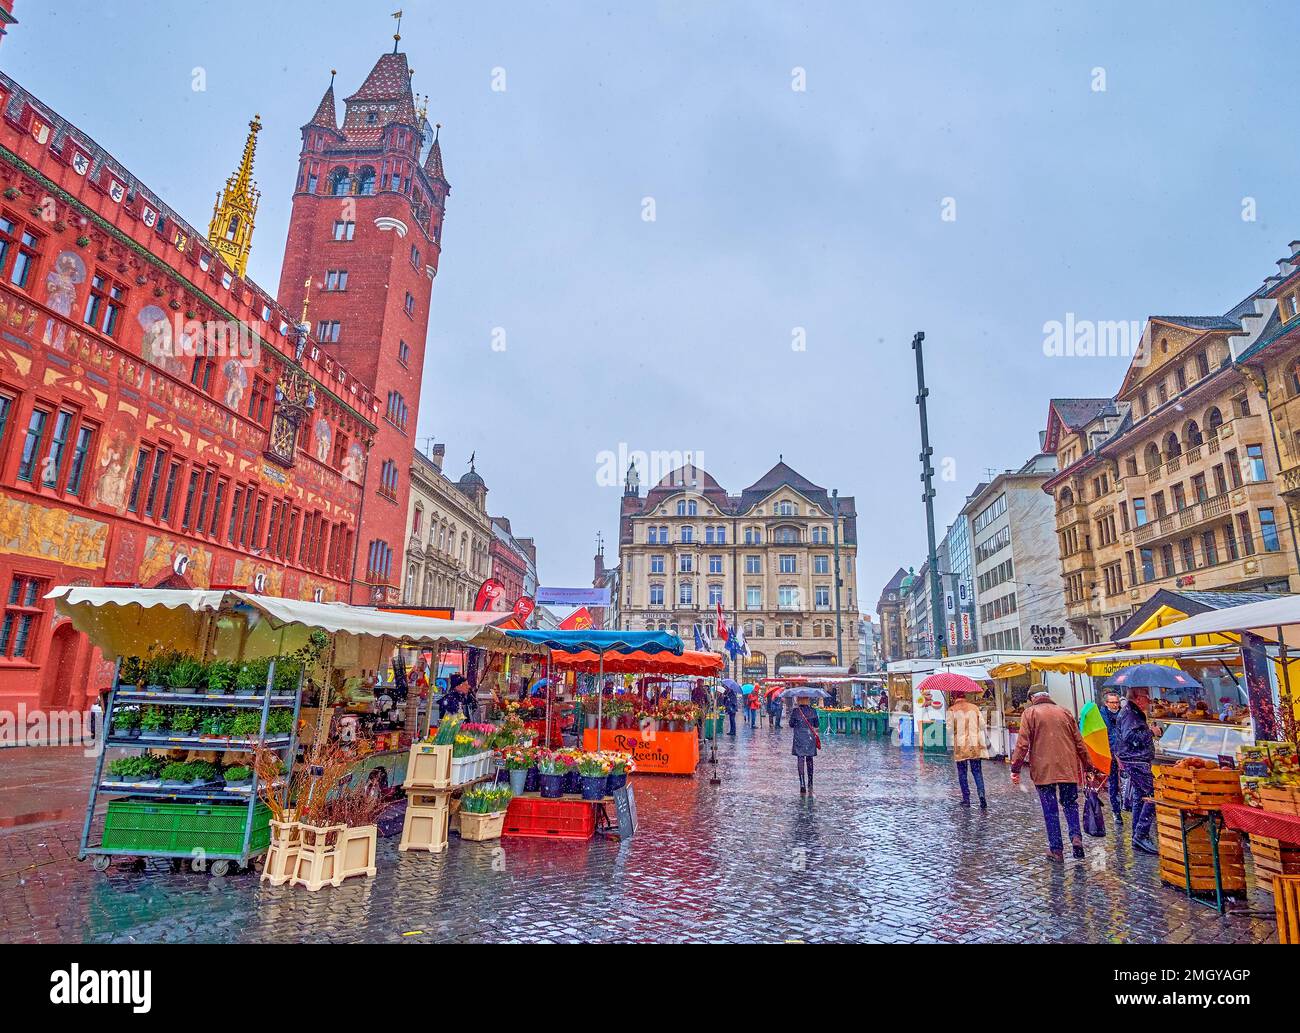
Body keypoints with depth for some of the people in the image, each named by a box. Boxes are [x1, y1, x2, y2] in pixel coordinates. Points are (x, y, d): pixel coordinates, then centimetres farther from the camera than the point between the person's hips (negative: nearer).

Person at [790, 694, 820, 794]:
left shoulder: (795, 711, -7)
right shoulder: (813, 711, -1)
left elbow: (791, 724, -1)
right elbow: (817, 726, 2)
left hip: (799, 738, -2)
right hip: (810, 737, 2)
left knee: (800, 760, 0)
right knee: (809, 759, 13)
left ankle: (802, 785, -8)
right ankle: (810, 784, 19)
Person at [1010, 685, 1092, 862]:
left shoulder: (1030, 713, -1)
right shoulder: (1065, 712, 11)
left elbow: (1022, 744, -7)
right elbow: (1079, 742, 12)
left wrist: (1015, 769, -4)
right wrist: (1087, 766, 22)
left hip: (1043, 770, -3)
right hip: (1068, 768, 3)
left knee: (1050, 810, 4)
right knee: (1070, 804, 18)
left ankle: (1056, 849, 7)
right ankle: (1076, 837, -1)